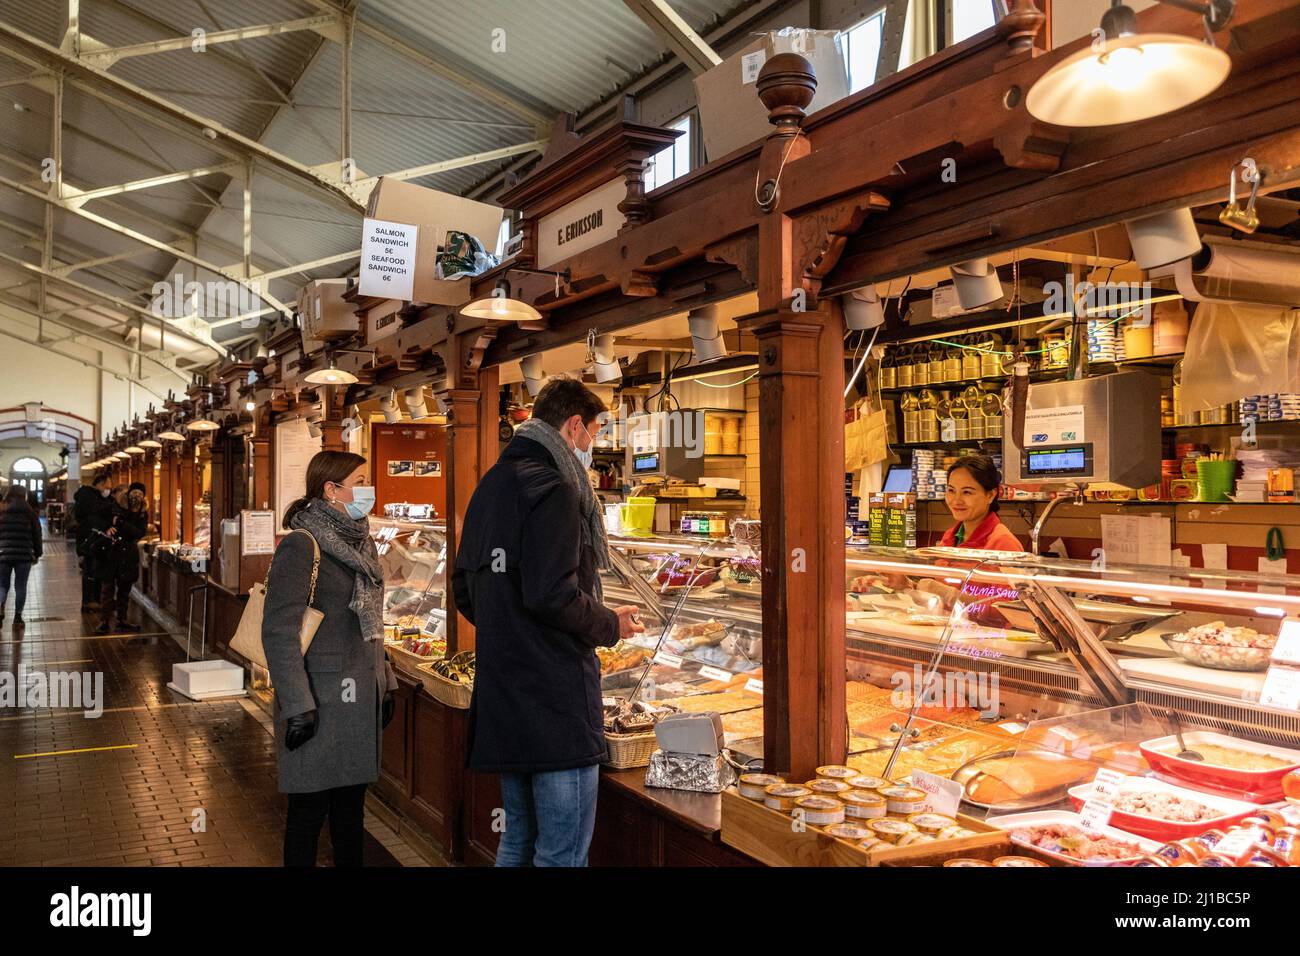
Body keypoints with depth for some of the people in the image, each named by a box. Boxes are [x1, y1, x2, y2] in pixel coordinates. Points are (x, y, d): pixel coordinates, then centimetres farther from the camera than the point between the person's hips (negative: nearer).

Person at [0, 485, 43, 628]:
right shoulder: (30, 513, 2)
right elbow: (36, 534, 5)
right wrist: (37, 554, 14)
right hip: (24, 555, -1)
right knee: (20, 586, 8)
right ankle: (18, 617, 9)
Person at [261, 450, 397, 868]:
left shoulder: (358, 542, 11)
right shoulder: (301, 545, -14)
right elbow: (279, 632, -17)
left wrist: (386, 681, 17)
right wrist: (297, 706, -20)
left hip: (361, 697, 7)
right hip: (321, 701, -7)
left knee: (351, 801, 15)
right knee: (311, 806, 4)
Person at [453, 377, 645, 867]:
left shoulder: (490, 485, 14)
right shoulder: (554, 488, -15)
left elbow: (464, 591, 19)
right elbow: (553, 595, -24)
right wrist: (612, 625, -9)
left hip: (502, 696, 10)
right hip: (556, 698, -9)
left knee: (519, 835, 21)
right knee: (563, 851, 0)